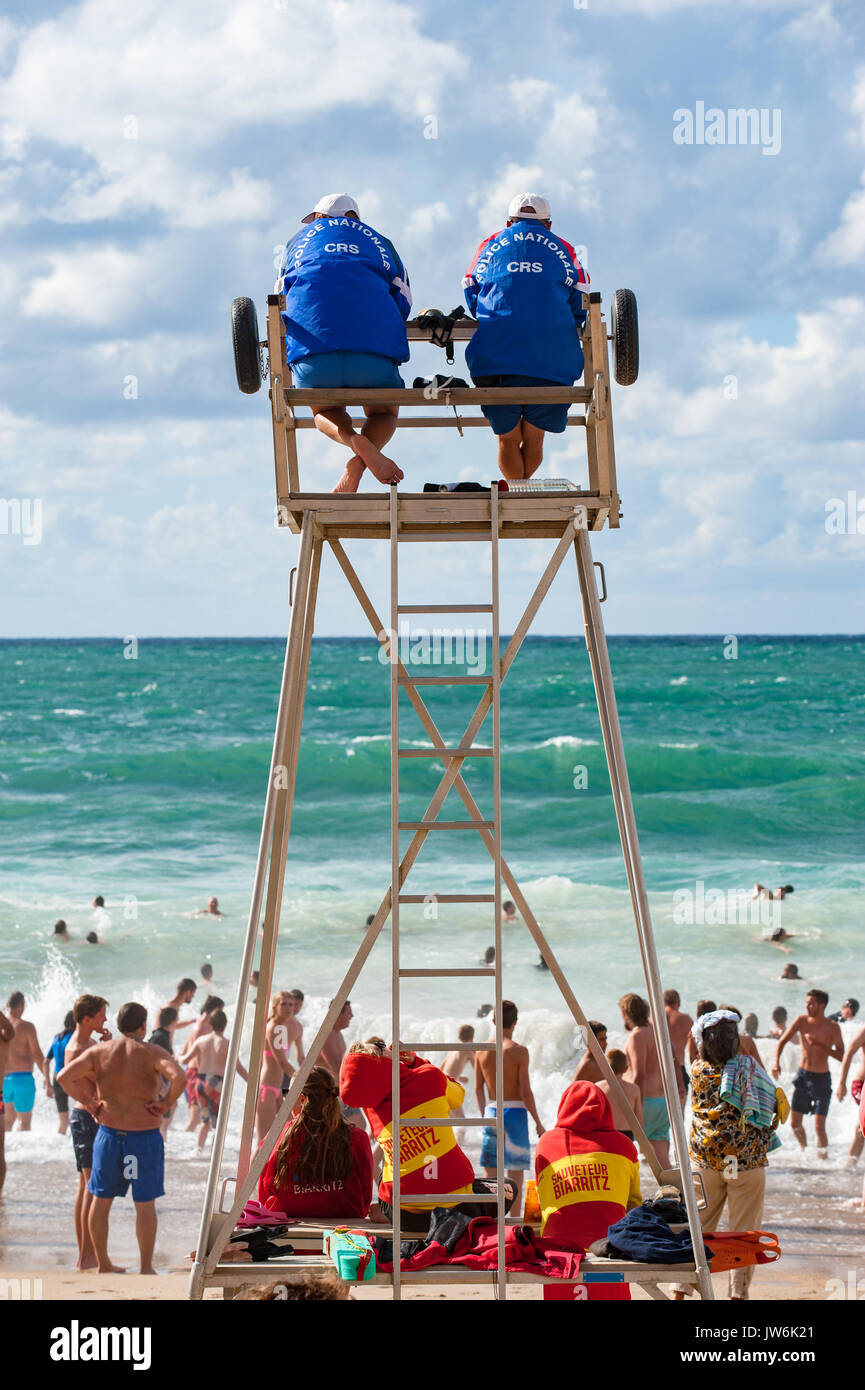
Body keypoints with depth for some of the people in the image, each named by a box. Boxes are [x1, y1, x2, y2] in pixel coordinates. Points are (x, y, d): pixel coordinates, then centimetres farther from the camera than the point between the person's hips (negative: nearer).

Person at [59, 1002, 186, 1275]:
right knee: (145, 1204, 4)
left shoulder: (99, 1051, 1)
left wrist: (88, 1102, 2)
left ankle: (103, 1264, 21)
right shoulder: (152, 1053, -9)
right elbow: (178, 1076, -26)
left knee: (101, 1199, 14)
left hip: (108, 1133, 3)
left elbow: (65, 1076, -6)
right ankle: (146, 1267, 7)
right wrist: (165, 1104, -12)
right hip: (144, 1136, -3)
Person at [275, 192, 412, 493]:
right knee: (384, 413, 20)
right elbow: (403, 302, 24)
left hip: (312, 341, 0)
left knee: (325, 411, 24)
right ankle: (361, 459, -15)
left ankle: (353, 440, -11)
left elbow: (280, 298, 31)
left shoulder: (300, 240, 28)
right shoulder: (379, 242, 28)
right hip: (375, 341, 0)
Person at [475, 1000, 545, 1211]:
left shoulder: (482, 1050, 2)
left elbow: (478, 1089, 7)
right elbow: (526, 1092, -10)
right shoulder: (519, 1051, -10)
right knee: (516, 1172, 3)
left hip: (491, 1111, 4)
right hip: (515, 1112, -4)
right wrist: (538, 1122, -2)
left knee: (490, 1171, 9)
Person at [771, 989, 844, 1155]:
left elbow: (841, 1056, -17)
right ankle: (804, 1150, 34)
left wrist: (819, 1044, -27)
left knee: (819, 1127, -11)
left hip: (821, 1079, -4)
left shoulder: (832, 1027, -13)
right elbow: (782, 1041, -1)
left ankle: (822, 1158, 3)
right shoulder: (802, 1021, -5)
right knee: (794, 1124, 8)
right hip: (802, 1075, 4)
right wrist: (776, 1063, -17)